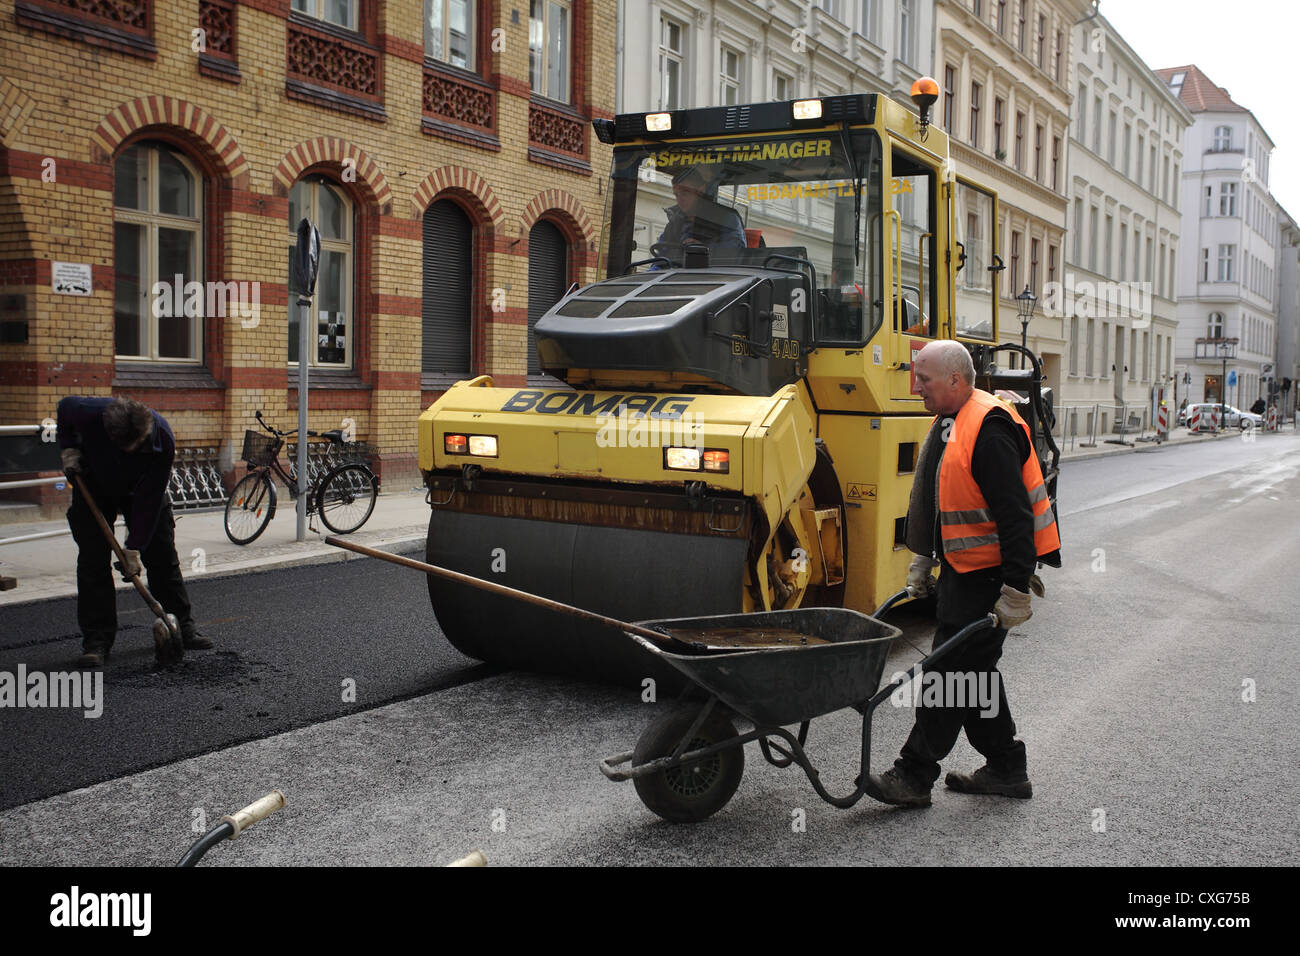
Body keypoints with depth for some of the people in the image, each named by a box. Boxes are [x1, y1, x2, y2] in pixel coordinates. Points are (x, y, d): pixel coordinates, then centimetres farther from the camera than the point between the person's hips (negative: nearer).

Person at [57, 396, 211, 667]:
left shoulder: (163, 439, -35)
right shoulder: (89, 413, -36)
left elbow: (149, 499, -28)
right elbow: (65, 406, -8)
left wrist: (134, 548, -26)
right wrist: (69, 448, -16)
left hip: (142, 489, 0)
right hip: (94, 485, 0)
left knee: (162, 555, -1)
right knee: (93, 559, -8)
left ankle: (181, 625, 11)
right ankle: (97, 639, -5)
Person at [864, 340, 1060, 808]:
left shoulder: (990, 431, -21)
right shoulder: (950, 424, 11)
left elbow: (1015, 516, -24)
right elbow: (936, 502, 21)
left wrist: (1016, 589, -25)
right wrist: (924, 560, 22)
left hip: (989, 573, -10)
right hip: (962, 568, 10)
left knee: (955, 668, -5)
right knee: (974, 668, 15)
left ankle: (914, 775, 2)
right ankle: (1006, 769, 27)